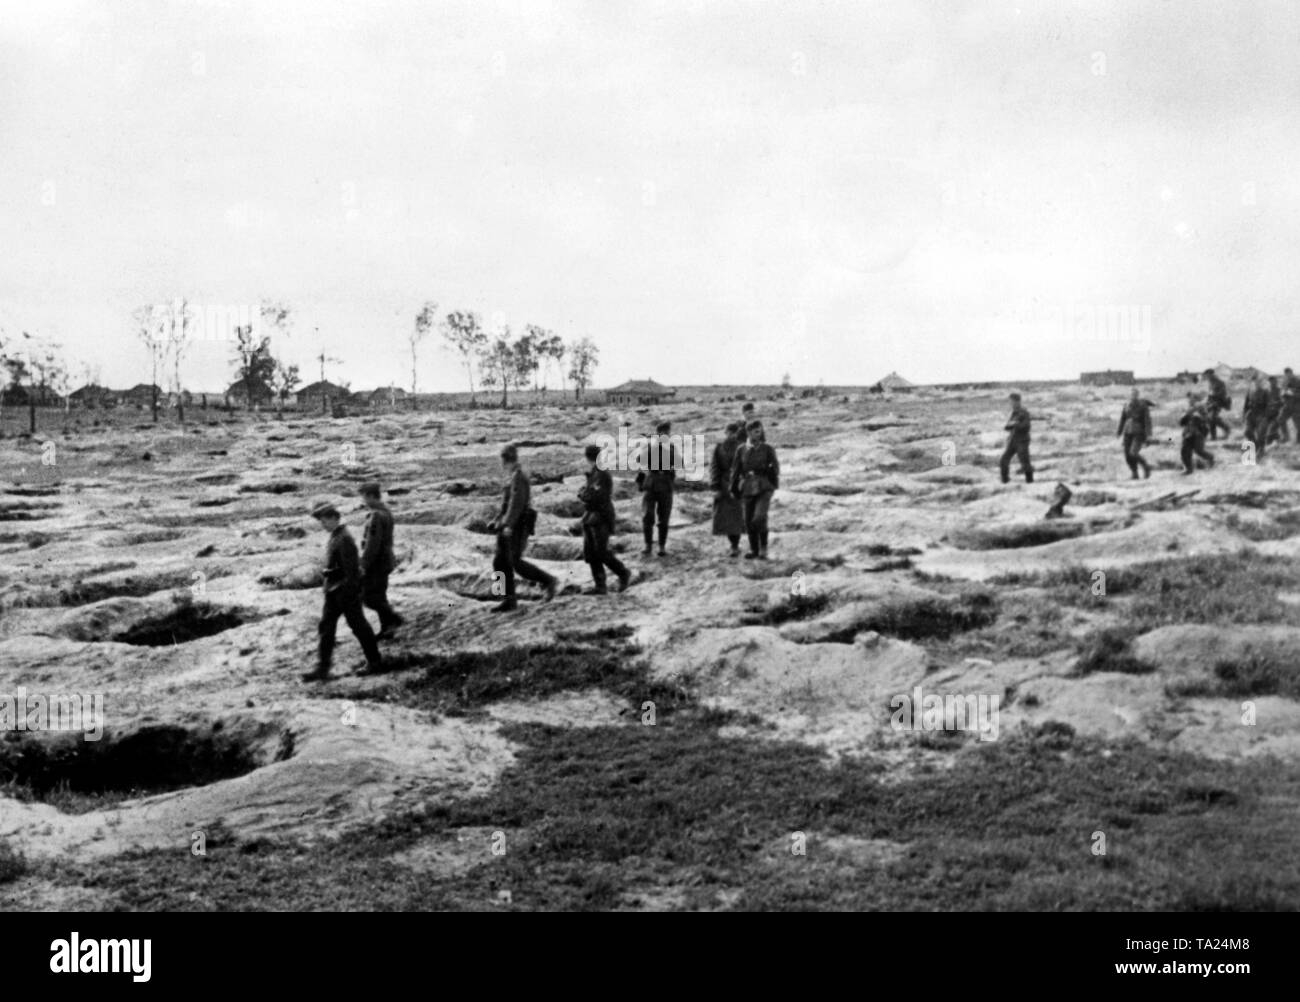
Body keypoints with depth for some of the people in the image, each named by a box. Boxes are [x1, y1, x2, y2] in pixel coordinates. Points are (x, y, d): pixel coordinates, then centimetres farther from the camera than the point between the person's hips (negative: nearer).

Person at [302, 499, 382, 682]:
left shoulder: (344, 539, -20)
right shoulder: (335, 536, 9)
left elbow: (351, 569, -22)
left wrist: (350, 593, -21)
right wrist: (330, 588, 19)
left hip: (346, 591, -10)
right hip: (334, 591, 10)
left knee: (358, 626, 3)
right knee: (326, 626, 7)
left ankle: (374, 661, 18)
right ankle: (322, 669, 9)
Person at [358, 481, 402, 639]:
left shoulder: (376, 516, -22)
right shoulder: (386, 511, 10)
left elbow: (372, 544, -24)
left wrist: (363, 565, -19)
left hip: (376, 563, -10)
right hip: (386, 561, 10)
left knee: (367, 597, -3)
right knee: (379, 596, 14)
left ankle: (393, 618, -5)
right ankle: (386, 629, 18)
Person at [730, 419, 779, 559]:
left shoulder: (767, 449, 1)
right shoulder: (741, 450, 6)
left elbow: (775, 468, 7)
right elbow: (736, 470, 11)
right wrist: (734, 489, 11)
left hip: (764, 488, -3)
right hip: (748, 488, 3)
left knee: (760, 517, -20)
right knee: (749, 521, 5)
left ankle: (763, 549, -4)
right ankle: (754, 550, 21)